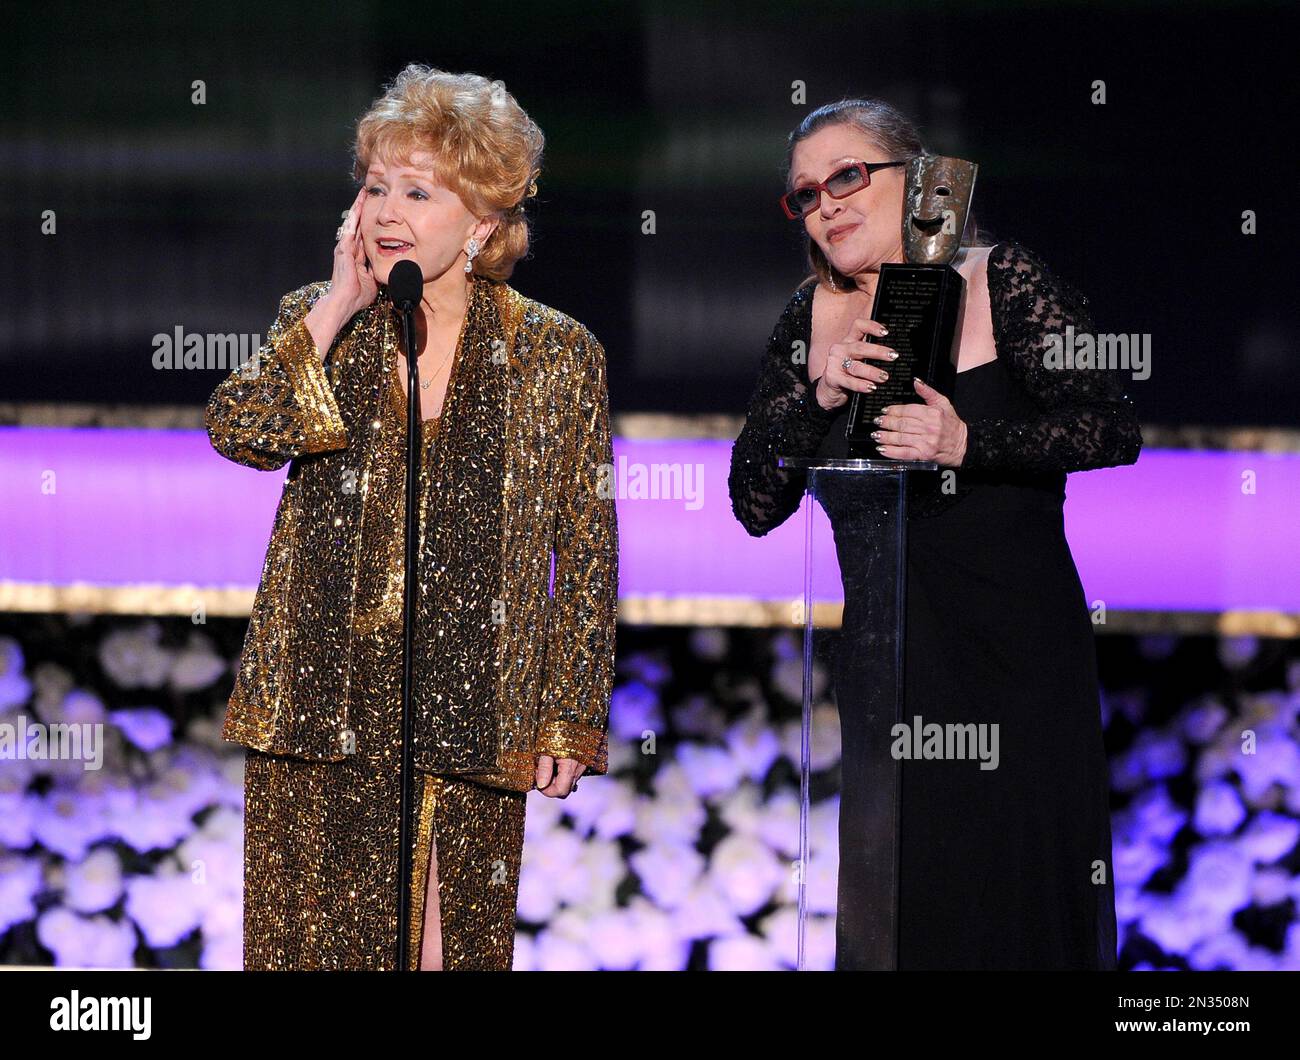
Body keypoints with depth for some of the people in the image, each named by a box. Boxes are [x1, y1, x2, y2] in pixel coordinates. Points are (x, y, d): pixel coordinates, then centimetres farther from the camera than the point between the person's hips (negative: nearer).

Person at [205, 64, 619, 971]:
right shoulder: (318, 321, 6)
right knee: (311, 938, 3)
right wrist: (341, 304, -12)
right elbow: (241, 429, -13)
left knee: (455, 940, 2)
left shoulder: (556, 355, 0)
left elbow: (587, 549, 2)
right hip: (322, 700, 2)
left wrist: (574, 720, -1)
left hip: (469, 711, -2)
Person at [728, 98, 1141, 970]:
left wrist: (968, 443, -24)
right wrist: (823, 393, -12)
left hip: (1018, 649, -4)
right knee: (900, 911, 5)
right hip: (887, 659, 4)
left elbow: (1116, 430, -12)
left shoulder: (1002, 282, -5)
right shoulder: (811, 319, 7)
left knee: (1022, 898, 1)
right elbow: (755, 505, 3)